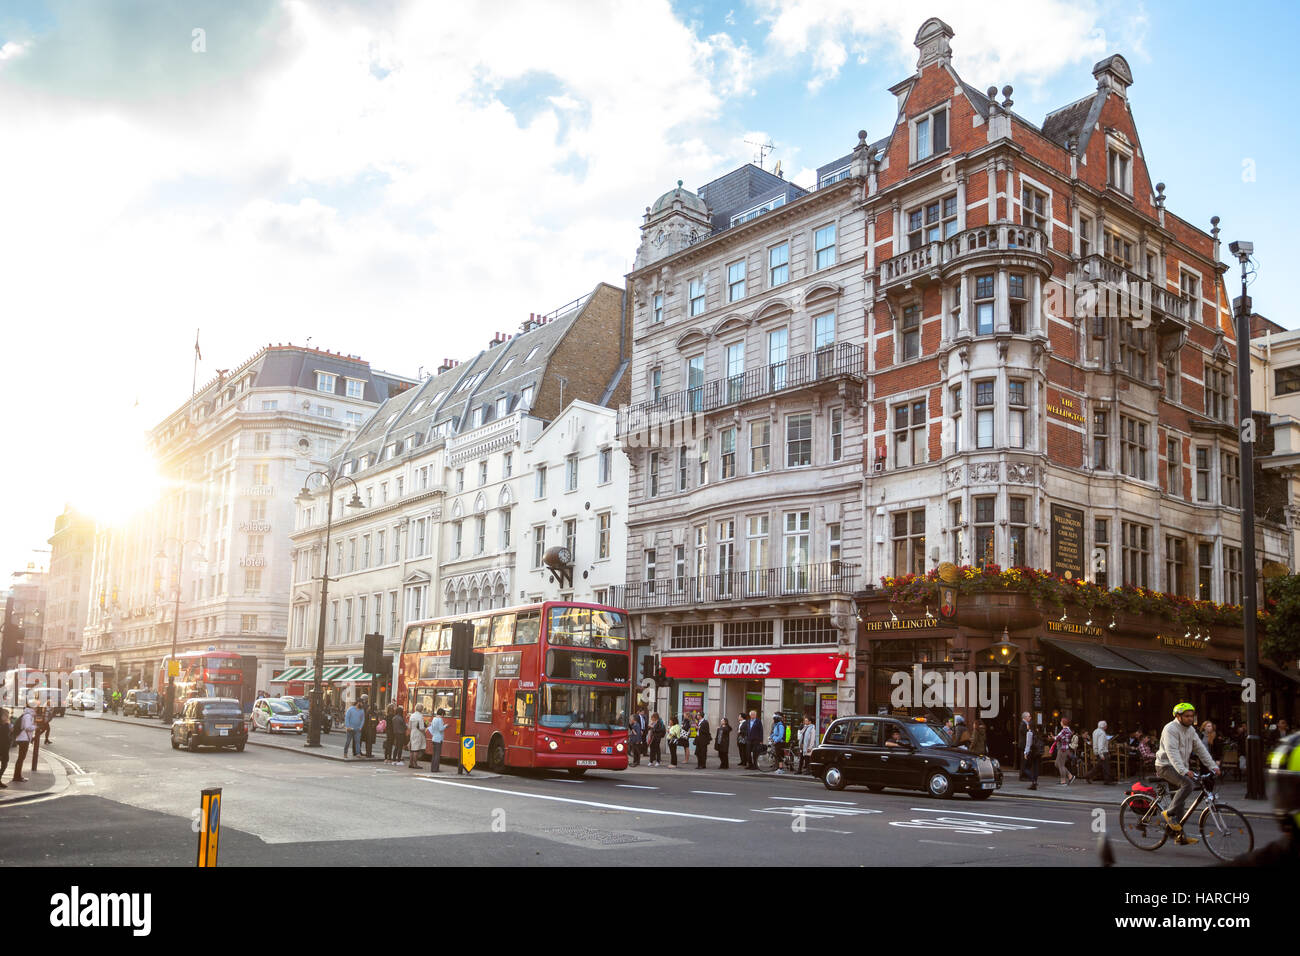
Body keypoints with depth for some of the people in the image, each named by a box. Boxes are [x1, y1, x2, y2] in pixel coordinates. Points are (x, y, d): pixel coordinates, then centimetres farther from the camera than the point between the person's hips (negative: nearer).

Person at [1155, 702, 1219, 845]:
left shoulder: (1190, 730, 10)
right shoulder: (1171, 729, -18)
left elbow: (1200, 749, 11)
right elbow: (1172, 752, -28)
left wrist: (1213, 766, -1)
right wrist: (1184, 771, -38)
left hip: (1180, 768, 8)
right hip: (1166, 766, -8)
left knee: (1180, 801, 7)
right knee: (1188, 784, -30)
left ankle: (1179, 835, 12)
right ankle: (1169, 813, -20)